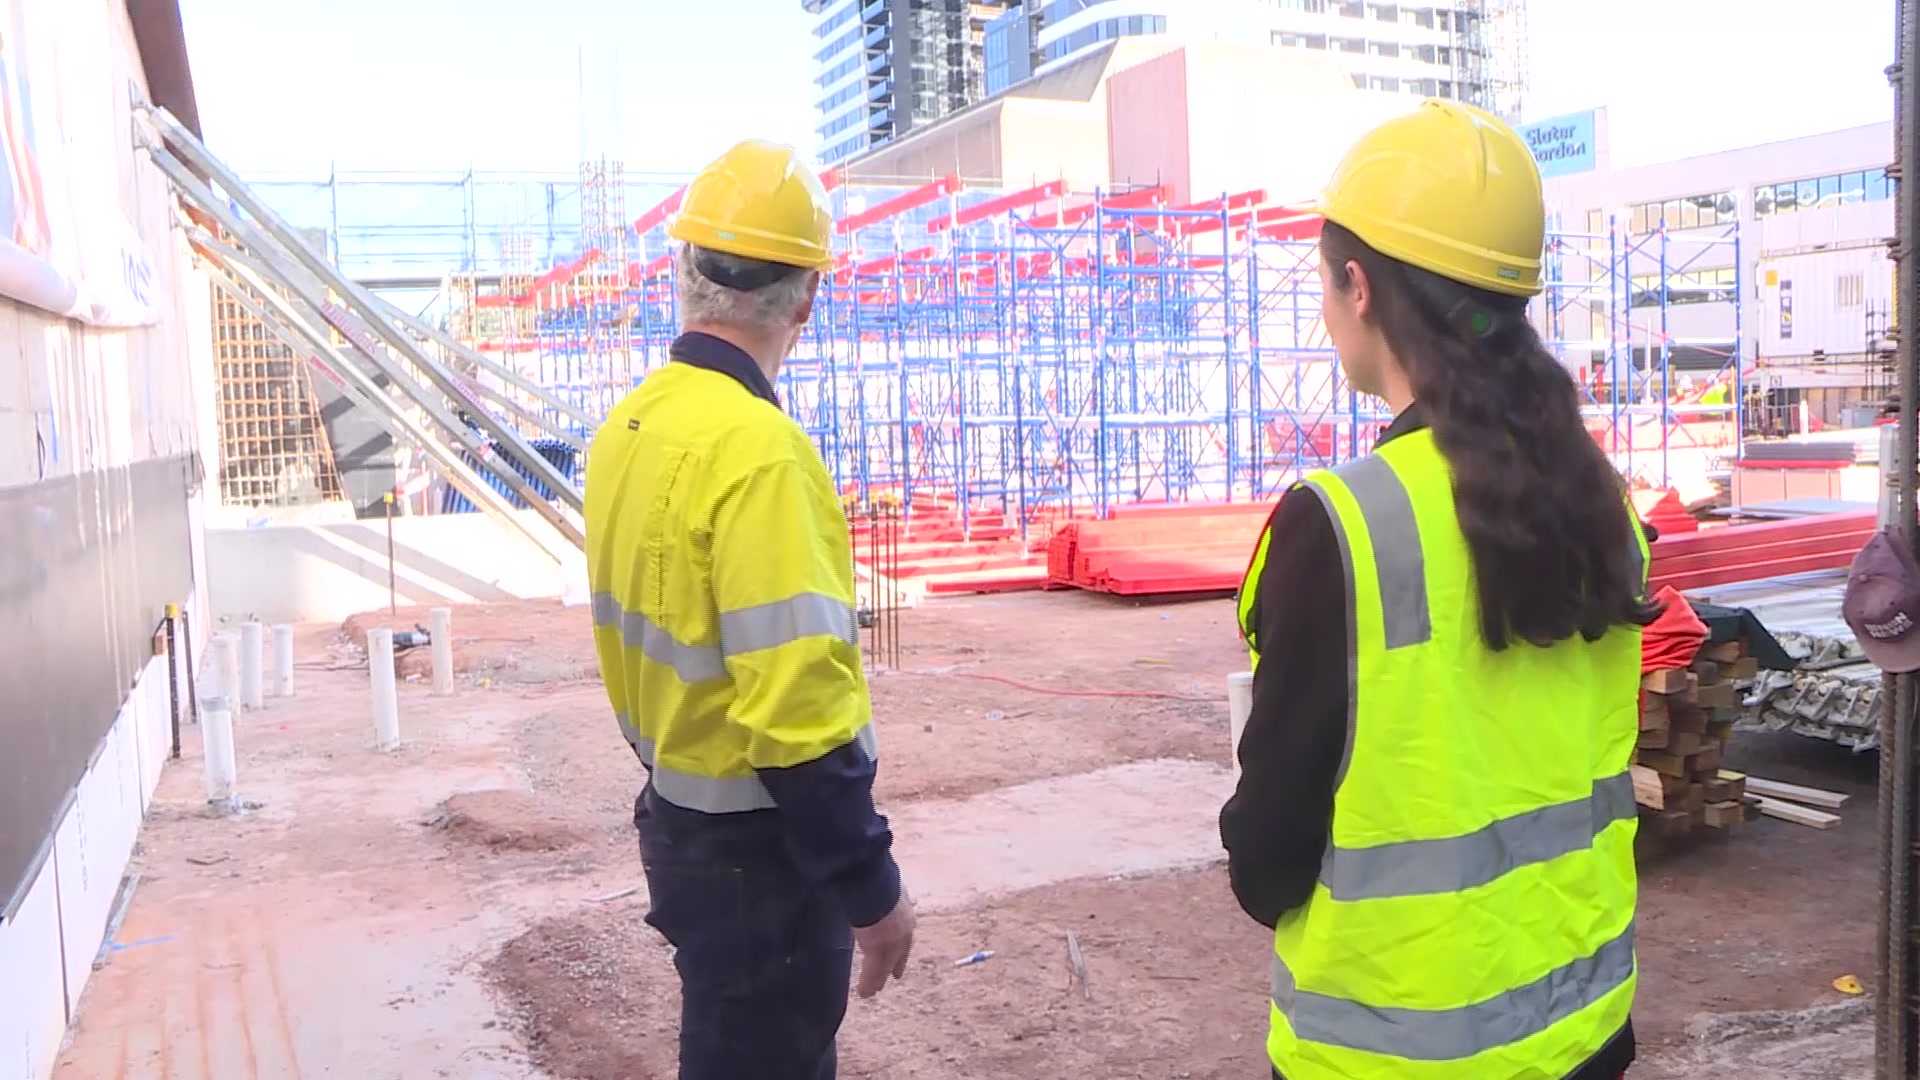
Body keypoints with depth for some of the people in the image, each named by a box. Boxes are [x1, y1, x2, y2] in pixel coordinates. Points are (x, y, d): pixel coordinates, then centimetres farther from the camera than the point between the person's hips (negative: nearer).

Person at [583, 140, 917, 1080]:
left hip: (676, 819, 8)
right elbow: (797, 707, -28)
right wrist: (870, 884, -18)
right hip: (758, 850, -8)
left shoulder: (628, 428, 2)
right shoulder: (757, 448, -25)